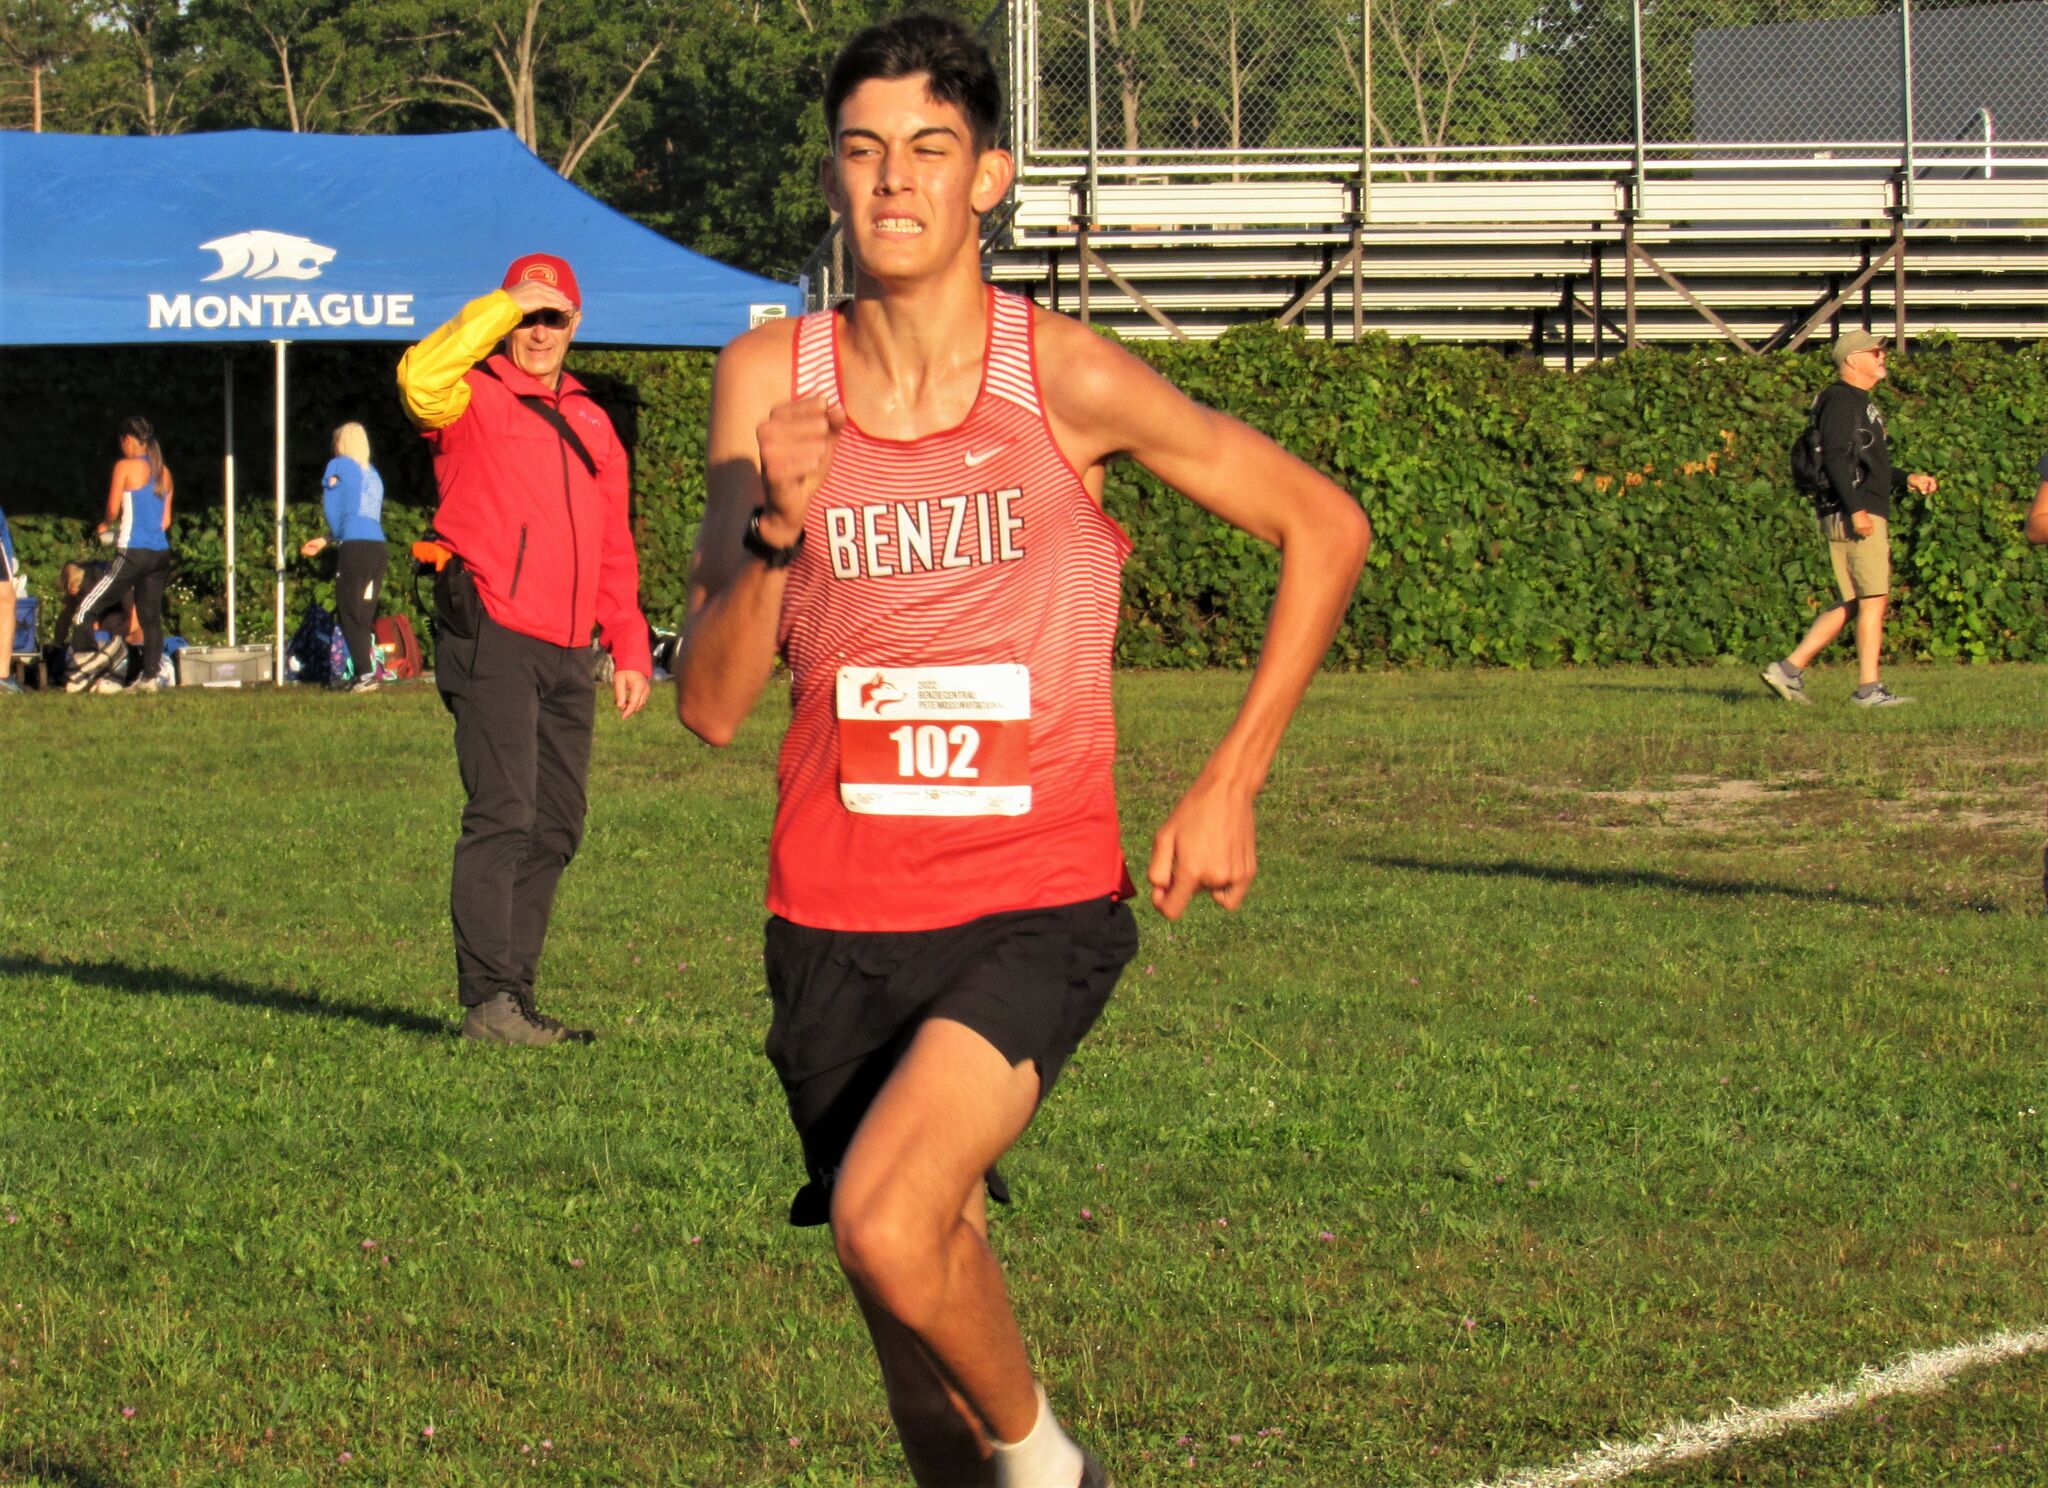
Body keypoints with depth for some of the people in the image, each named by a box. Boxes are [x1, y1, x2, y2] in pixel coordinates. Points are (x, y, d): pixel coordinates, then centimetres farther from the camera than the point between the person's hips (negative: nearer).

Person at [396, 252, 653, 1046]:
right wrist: (501, 310, -17)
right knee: (503, 816, -13)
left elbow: (614, 547, 24)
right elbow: (422, 380, -24)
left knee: (556, 829, 7)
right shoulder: (474, 398, 2)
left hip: (567, 652, 7)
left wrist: (629, 649, 17)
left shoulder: (589, 422, 21)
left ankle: (515, 993, 13)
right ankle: (488, 1001, -14)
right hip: (491, 638, -7)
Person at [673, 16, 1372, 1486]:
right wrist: (778, 524, -19)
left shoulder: (1065, 381, -8)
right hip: (838, 921, 4)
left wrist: (1230, 786, 2)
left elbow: (1323, 525, 4)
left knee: (888, 1225, -25)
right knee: (923, 1316, 9)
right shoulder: (769, 380, 1)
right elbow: (711, 703, -1)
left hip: (1036, 906, -4)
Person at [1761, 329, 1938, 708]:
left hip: (1868, 516, 10)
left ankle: (1790, 668, 9)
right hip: (1854, 518, -10)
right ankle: (1868, 688, -7)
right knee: (1874, 599, -8)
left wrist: (1907, 481, 21)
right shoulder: (1840, 400, -8)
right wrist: (1856, 509, -24)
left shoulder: (1862, 404, 24)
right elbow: (1835, 457, -19)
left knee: (1852, 604, 9)